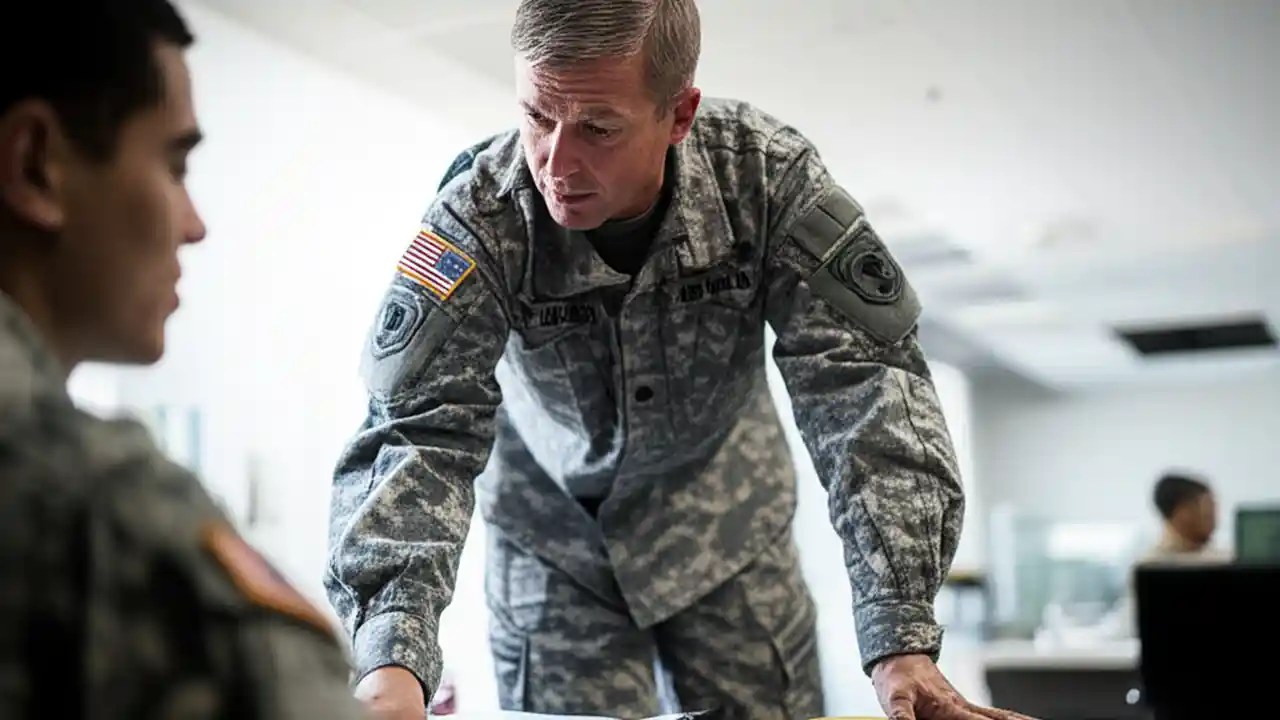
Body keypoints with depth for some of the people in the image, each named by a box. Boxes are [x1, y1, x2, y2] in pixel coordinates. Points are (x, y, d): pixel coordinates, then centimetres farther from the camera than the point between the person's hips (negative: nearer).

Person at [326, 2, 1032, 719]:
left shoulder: (766, 172, -25)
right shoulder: (475, 218, -27)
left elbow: (866, 388, -27)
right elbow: (417, 437, -32)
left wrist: (903, 641, -35)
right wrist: (392, 661, -48)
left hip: (729, 526, 2)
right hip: (553, 542, -1)